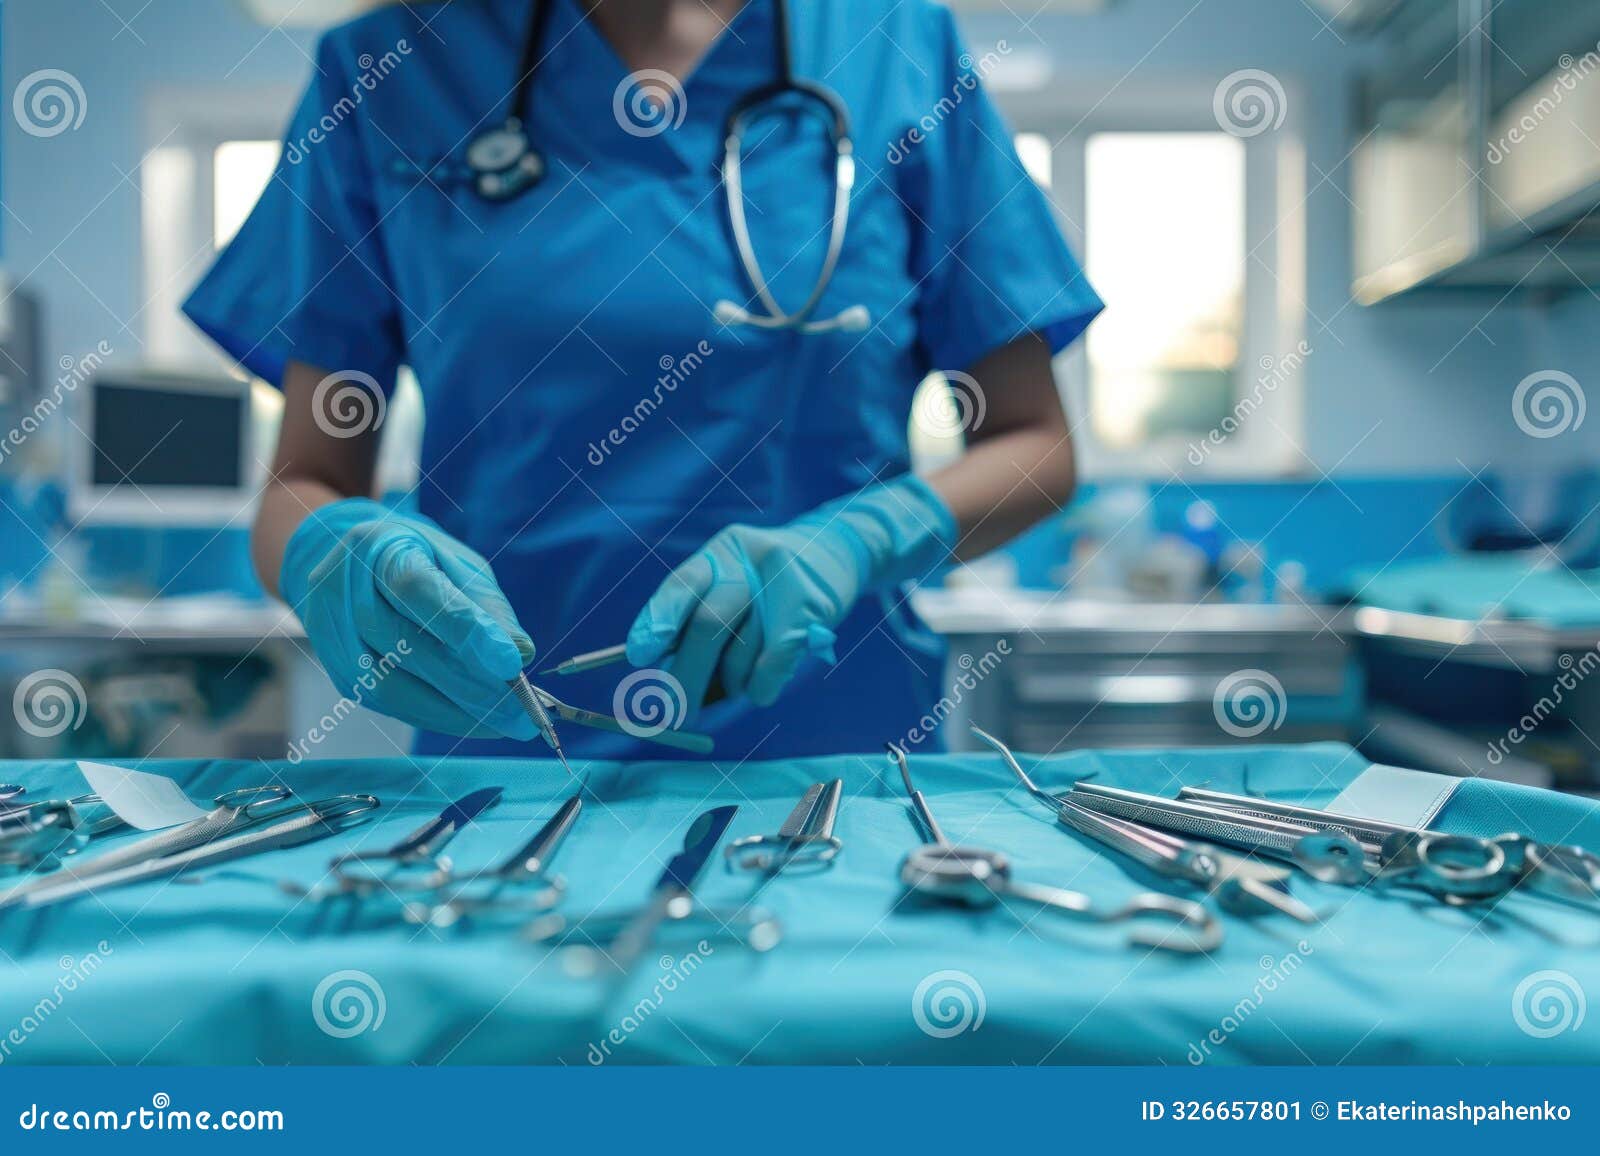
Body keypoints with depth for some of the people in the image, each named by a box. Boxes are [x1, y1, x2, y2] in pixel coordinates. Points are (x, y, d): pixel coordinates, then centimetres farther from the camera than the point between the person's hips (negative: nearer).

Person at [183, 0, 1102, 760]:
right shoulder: (384, 75, 5)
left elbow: (1037, 448, 5)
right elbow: (303, 490, 7)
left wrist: (853, 543, -13)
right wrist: (335, 555, -16)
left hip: (834, 756, -1)